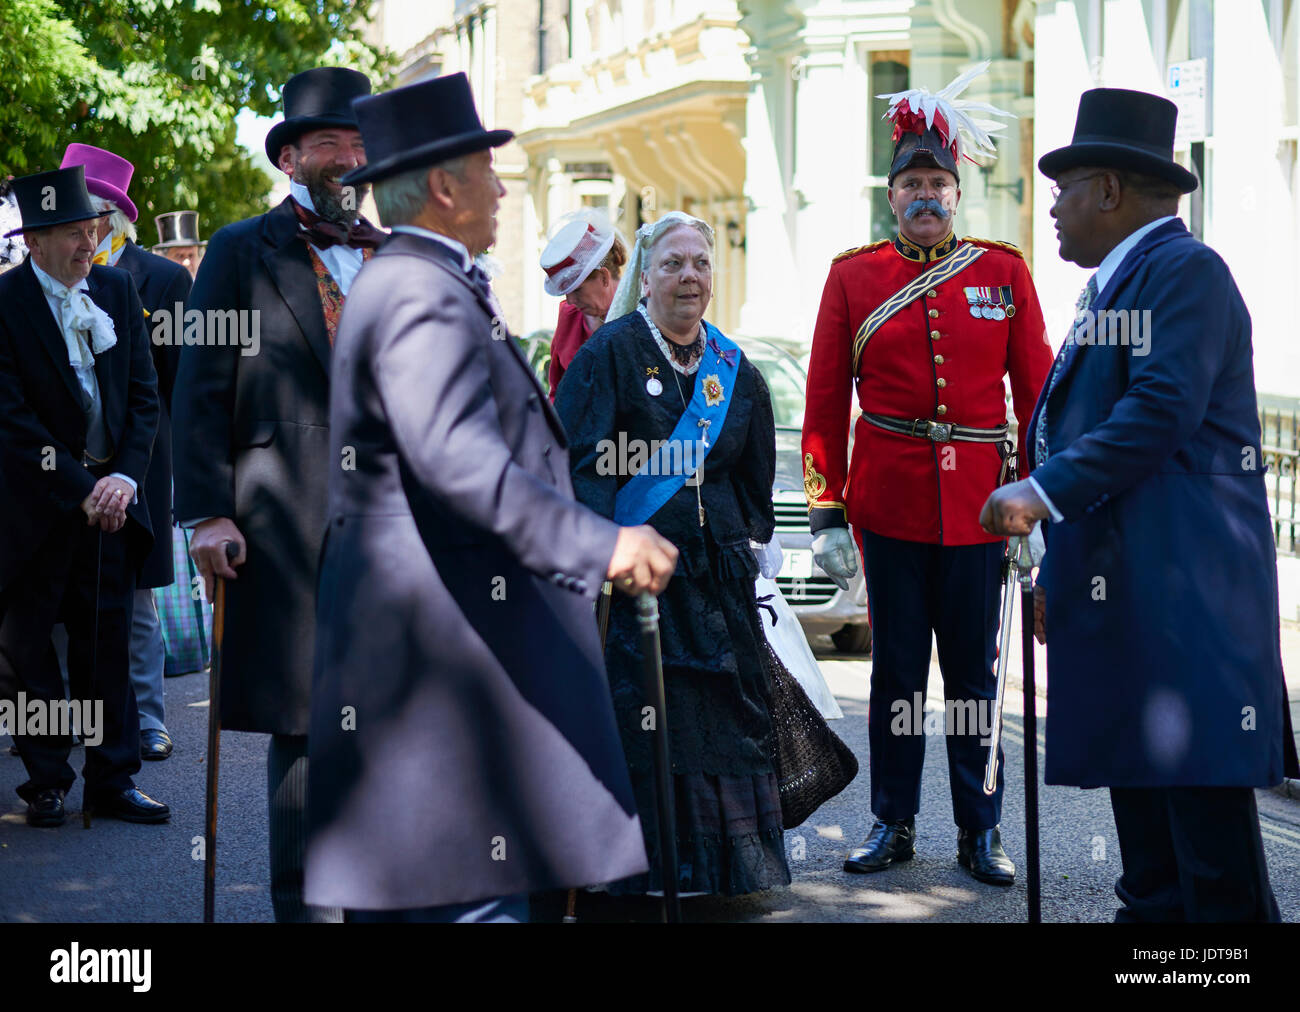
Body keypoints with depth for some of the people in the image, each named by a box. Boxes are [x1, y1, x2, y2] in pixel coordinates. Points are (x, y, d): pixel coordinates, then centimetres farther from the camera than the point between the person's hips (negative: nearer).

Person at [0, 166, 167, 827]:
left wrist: (123, 477, -8)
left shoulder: (117, 289, 5)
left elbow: (143, 394, 6)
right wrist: (79, 490, -16)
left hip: (107, 494, 4)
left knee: (107, 640, 6)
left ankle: (111, 782, 14)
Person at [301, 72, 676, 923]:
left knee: (393, 894, 12)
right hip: (444, 657, -11)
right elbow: (456, 458, -29)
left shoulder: (405, 288, 20)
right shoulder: (423, 298, -16)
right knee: (474, 891, -11)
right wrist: (600, 544, -35)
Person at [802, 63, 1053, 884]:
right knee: (897, 669, 7)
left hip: (978, 503, 0)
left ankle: (982, 830, 15)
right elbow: (826, 401, 3)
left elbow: (1037, 390, 6)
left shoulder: (1004, 272, 4)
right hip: (889, 501, 0)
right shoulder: (854, 278, 3)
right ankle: (894, 824, 18)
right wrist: (827, 513, -1)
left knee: (975, 670, 6)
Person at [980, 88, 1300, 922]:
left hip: (1184, 597, -10)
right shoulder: (1116, 284, 24)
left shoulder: (1187, 270, -7)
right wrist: (1056, 574, 21)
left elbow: (1162, 410, -20)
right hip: (1122, 597, 10)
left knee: (1204, 794, -10)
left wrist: (1045, 491, -20)